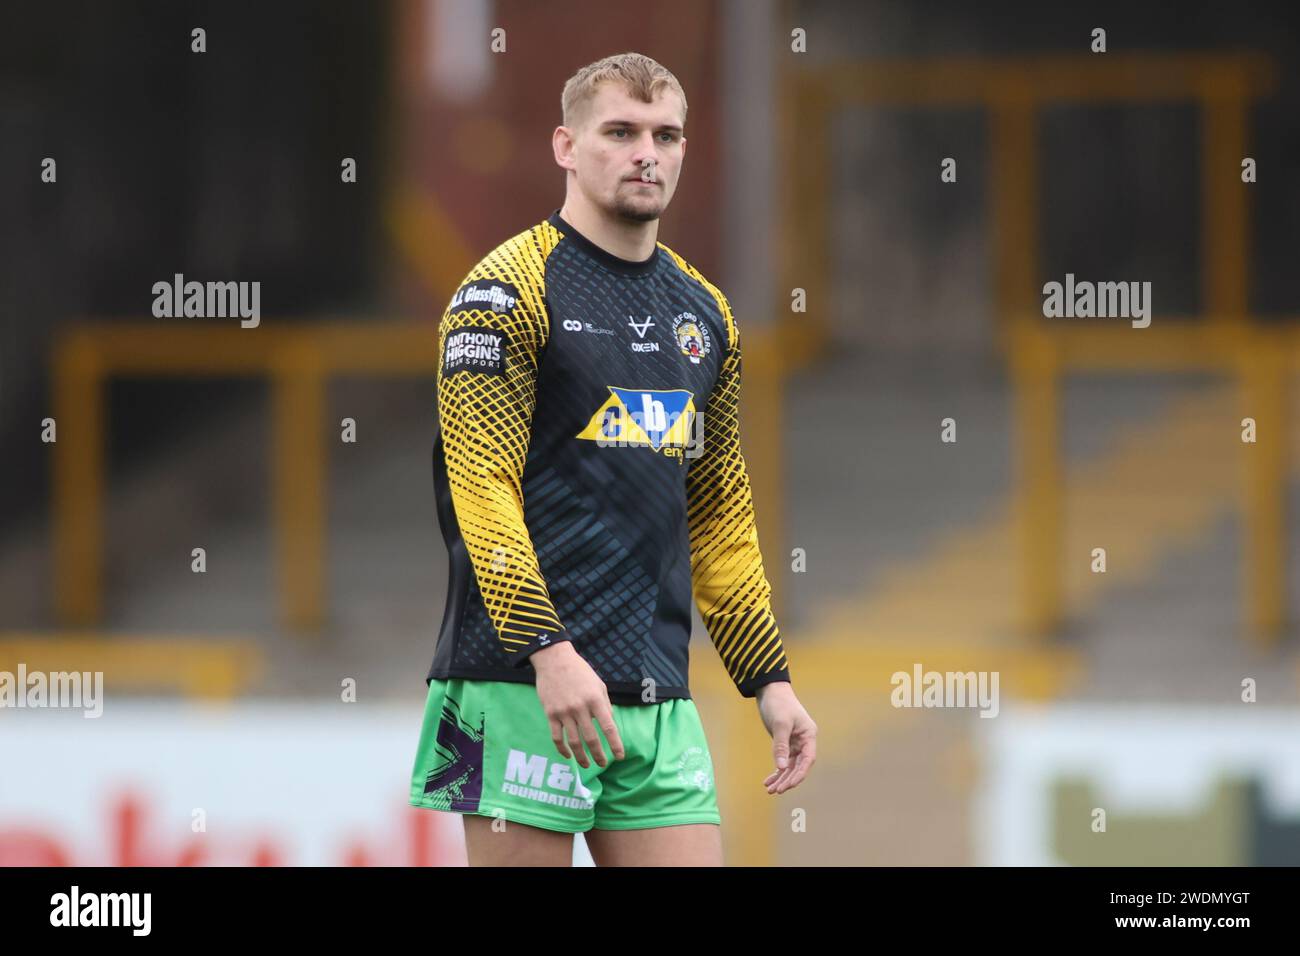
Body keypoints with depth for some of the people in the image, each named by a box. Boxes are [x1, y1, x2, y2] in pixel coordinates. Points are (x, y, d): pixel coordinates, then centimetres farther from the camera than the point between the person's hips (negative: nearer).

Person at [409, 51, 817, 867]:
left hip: (660, 702, 6)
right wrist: (548, 649, -23)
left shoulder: (705, 315, 17)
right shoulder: (508, 289, -4)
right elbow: (480, 485, -13)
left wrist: (770, 679, 16)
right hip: (524, 684, -6)